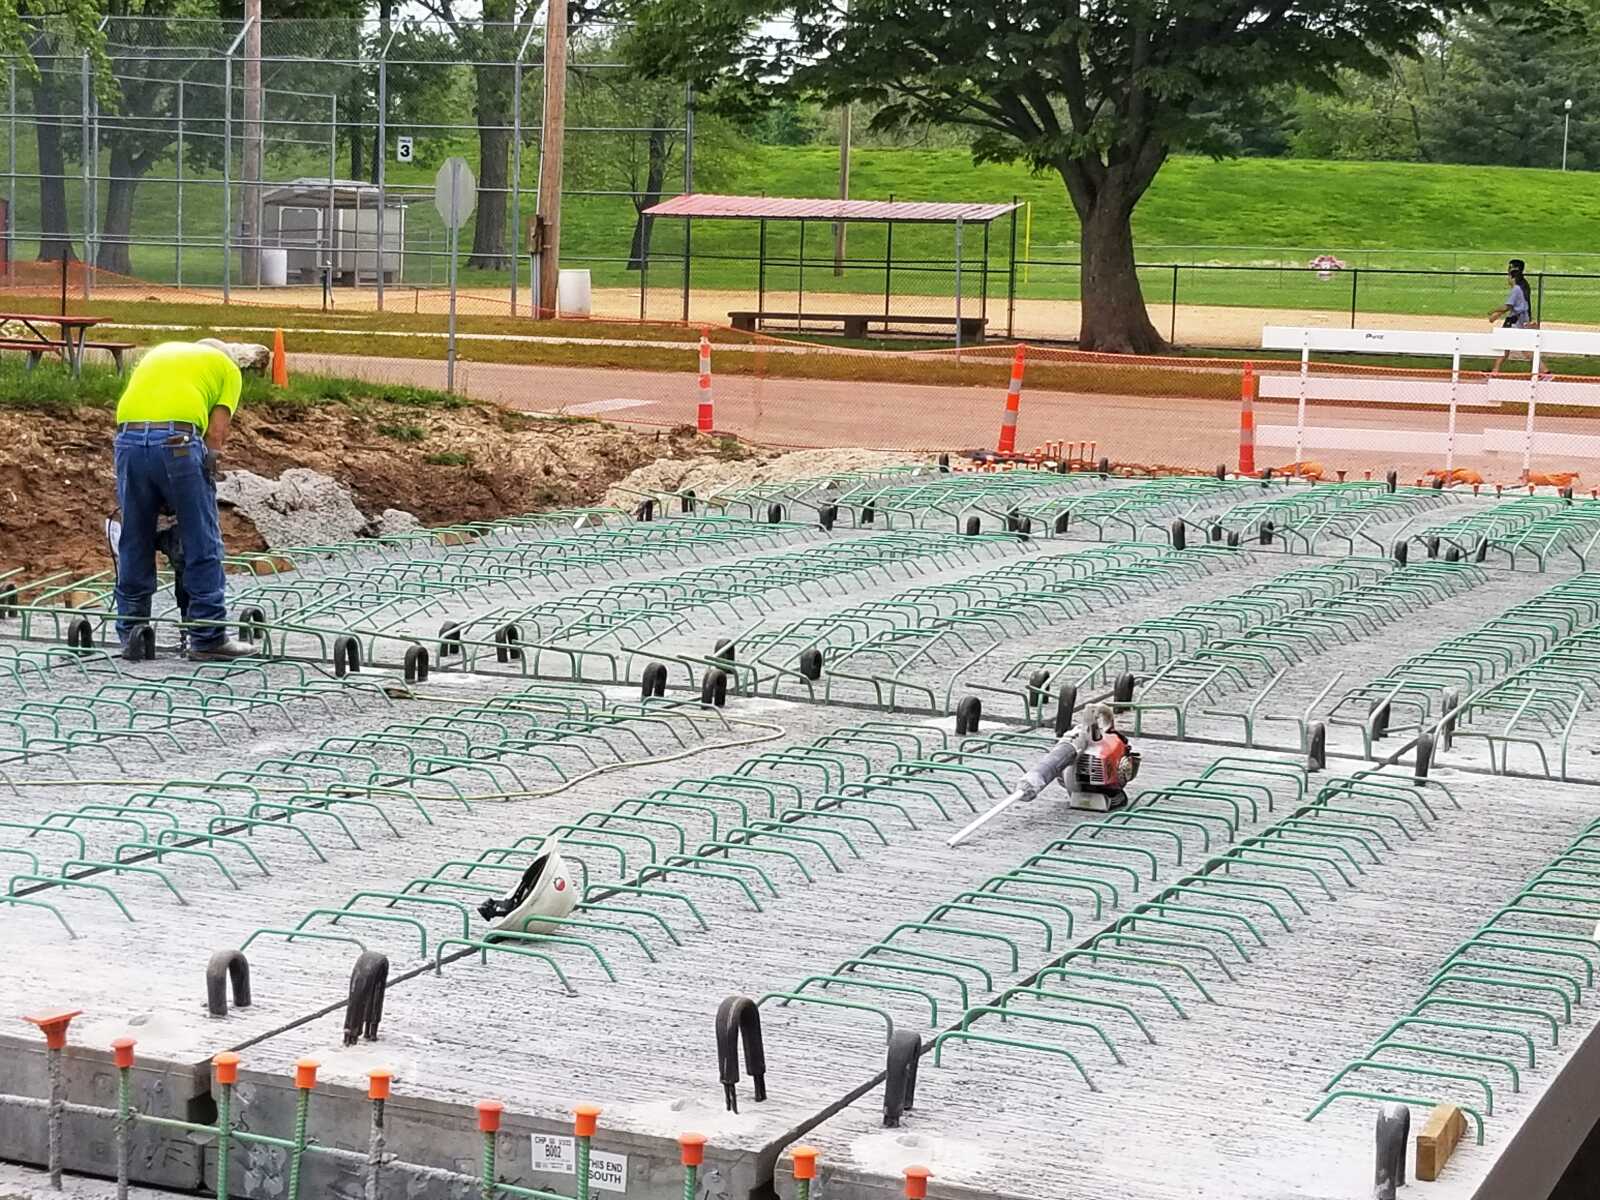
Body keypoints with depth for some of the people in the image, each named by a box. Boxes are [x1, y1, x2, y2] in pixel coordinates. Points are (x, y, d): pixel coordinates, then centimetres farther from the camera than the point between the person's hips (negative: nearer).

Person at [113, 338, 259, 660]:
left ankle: (131, 633, 22)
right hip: (177, 439, -4)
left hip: (128, 437, 4)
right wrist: (205, 479, 12)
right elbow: (216, 432, 8)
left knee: (133, 543, 15)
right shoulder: (226, 367, 22)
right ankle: (208, 638, 8)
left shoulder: (158, 352, 35)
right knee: (202, 546, 5)